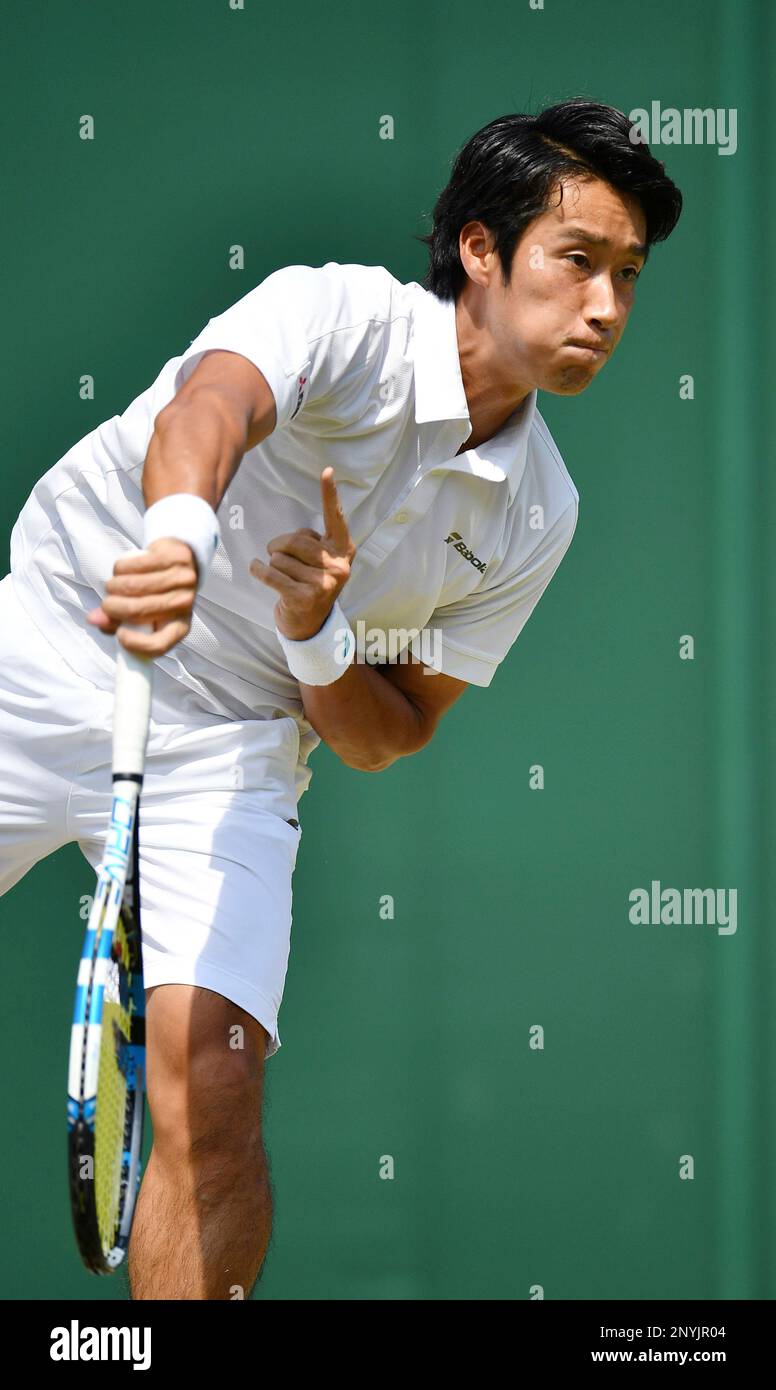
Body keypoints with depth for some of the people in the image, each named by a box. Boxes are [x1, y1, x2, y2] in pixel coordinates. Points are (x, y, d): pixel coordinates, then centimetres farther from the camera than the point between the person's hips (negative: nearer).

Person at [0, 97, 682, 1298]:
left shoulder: (536, 516, -2)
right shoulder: (340, 313, -17)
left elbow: (381, 740, 3)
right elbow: (212, 403, -41)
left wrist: (316, 636, -20)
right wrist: (180, 526, -65)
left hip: (227, 758, 3)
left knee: (214, 1103, -14)